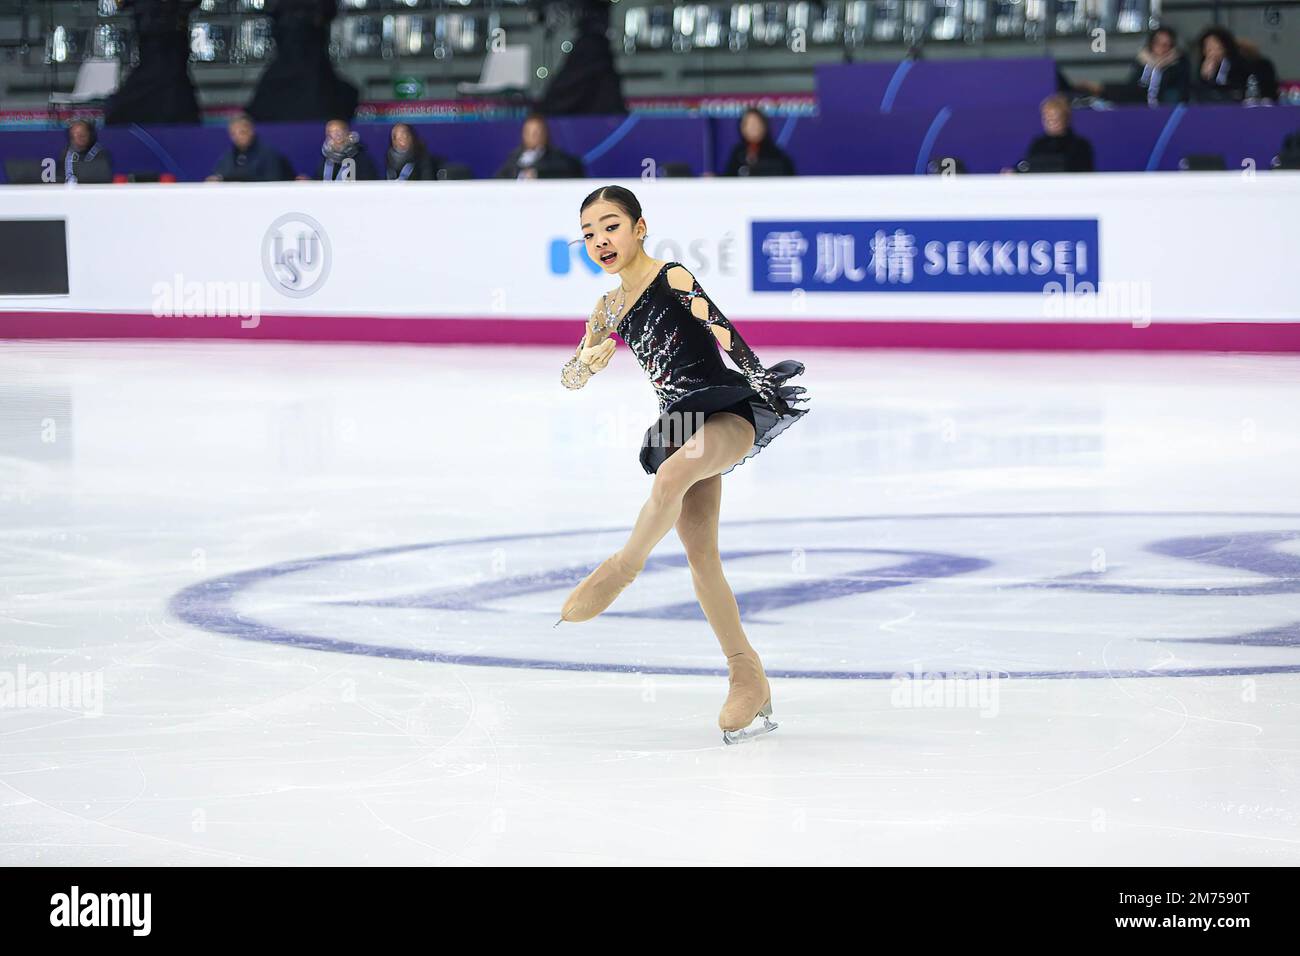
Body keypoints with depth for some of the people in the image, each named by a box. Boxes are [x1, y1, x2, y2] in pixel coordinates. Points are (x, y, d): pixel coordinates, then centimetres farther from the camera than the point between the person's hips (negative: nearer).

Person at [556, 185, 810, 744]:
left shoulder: (673, 279, -5)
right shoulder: (609, 308, 16)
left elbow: (723, 332, -17)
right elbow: (570, 378, 20)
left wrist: (761, 380, -30)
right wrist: (594, 356, -3)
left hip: (731, 408, -8)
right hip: (683, 422, 8)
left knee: (672, 474, -38)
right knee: (701, 558, 1)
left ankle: (623, 568, -17)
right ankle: (747, 678, 6)